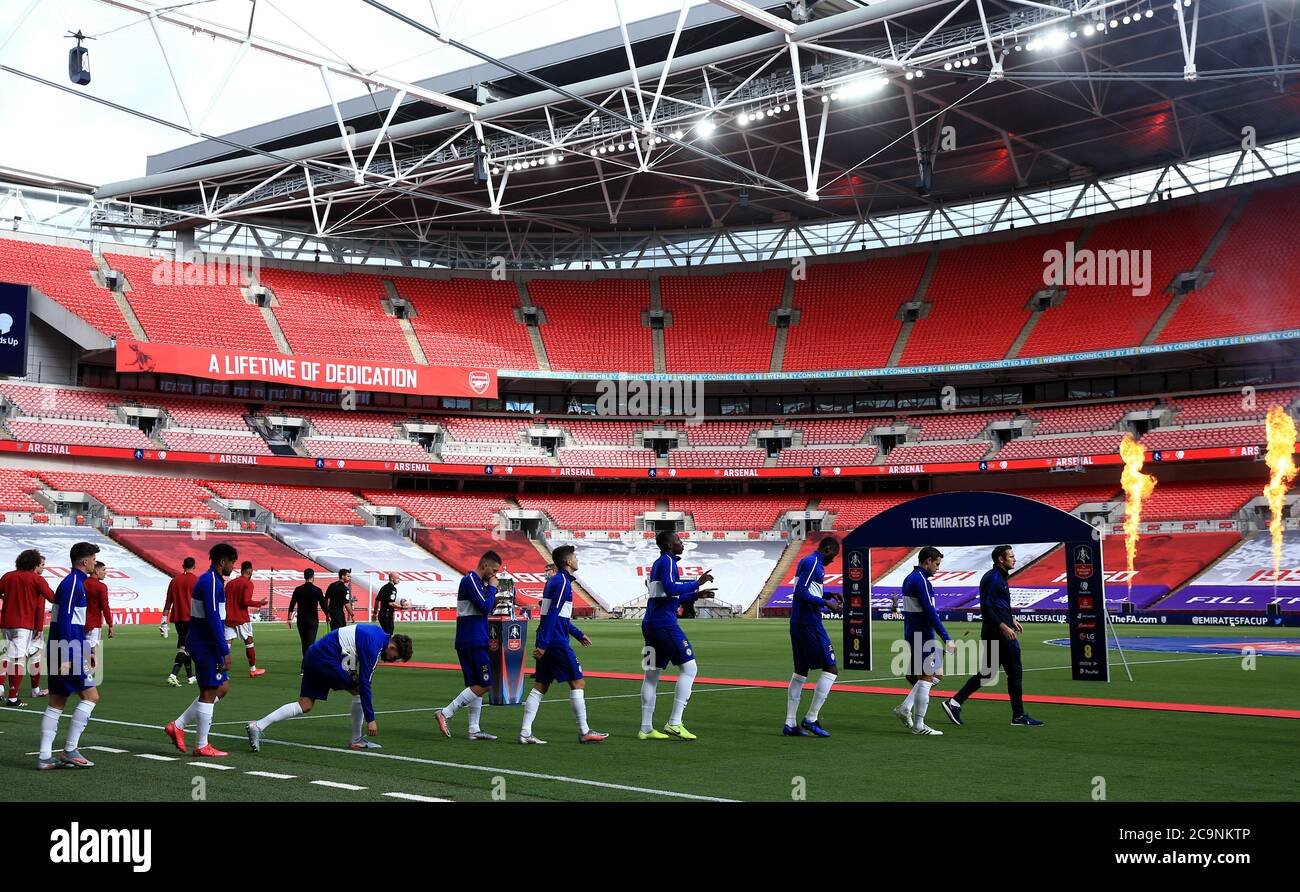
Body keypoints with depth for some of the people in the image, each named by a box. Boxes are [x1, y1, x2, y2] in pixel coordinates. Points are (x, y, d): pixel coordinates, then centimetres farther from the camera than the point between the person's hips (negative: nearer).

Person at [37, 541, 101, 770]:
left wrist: (86, 652, 29)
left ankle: (45, 757, 8)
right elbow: (64, 621, -19)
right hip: (68, 651, -10)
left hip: (57, 651, 10)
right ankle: (70, 751, -4)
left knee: (56, 703, 9)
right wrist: (67, 657, -22)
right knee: (91, 697, -6)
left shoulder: (75, 582, 18)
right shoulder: (73, 583, -12)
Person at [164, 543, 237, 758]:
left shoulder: (211, 580, 16)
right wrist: (225, 652, -21)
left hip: (205, 644, 10)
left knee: (222, 688, 15)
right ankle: (201, 746, 6)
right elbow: (213, 619, -22)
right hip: (205, 645, -10)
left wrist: (222, 648, 23)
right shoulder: (211, 582, -17)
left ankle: (178, 726, 17)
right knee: (209, 692, -2)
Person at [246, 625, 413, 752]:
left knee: (305, 705, 5)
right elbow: (365, 684, -18)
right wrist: (370, 719, -15)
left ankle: (258, 726, -5)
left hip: (314, 655, 9)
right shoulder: (373, 647, -17)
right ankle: (357, 740, 7)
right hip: (327, 659, -9)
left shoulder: (379, 633, 10)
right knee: (359, 690, 0)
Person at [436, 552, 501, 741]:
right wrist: (492, 588, -5)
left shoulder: (477, 581, 18)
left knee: (475, 685, 10)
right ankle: (446, 713, -7)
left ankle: (474, 730, 11)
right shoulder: (470, 580, -12)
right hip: (473, 642, -10)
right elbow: (485, 607, -18)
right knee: (484, 685, -9)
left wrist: (493, 597, 7)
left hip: (475, 641, 10)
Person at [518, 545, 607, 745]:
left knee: (540, 686, 7)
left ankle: (525, 733, 4)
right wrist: (543, 644, -23)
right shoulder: (562, 582, -12)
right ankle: (584, 732, 4)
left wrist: (578, 634, 31)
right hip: (557, 642, -9)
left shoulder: (554, 580, 18)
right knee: (578, 682, -1)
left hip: (546, 643, 9)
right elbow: (552, 614, -19)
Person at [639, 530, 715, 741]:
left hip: (650, 622, 10)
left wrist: (697, 595, 25)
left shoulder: (658, 563, 22)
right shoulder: (667, 561, -7)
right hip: (664, 621, -10)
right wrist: (697, 583, -17)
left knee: (652, 674, 11)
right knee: (688, 668, -6)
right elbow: (670, 589, -23)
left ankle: (646, 728, 13)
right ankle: (674, 723, -11)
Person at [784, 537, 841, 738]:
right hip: (810, 623, -10)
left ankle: (789, 724, 12)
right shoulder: (813, 563, -12)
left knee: (800, 672, 13)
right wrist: (826, 603, -15)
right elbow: (800, 592, -21)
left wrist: (828, 596, 20)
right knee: (830, 669, -4)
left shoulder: (807, 562, 18)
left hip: (797, 623, 10)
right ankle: (811, 719, -4)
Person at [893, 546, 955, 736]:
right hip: (923, 636, -10)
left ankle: (905, 708, 10)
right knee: (926, 677, -3)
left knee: (936, 673, 16)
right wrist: (947, 639, -20)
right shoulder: (921, 580, -15)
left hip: (911, 634, 10)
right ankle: (918, 725, 0)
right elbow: (930, 612, -21)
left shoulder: (909, 579, 15)